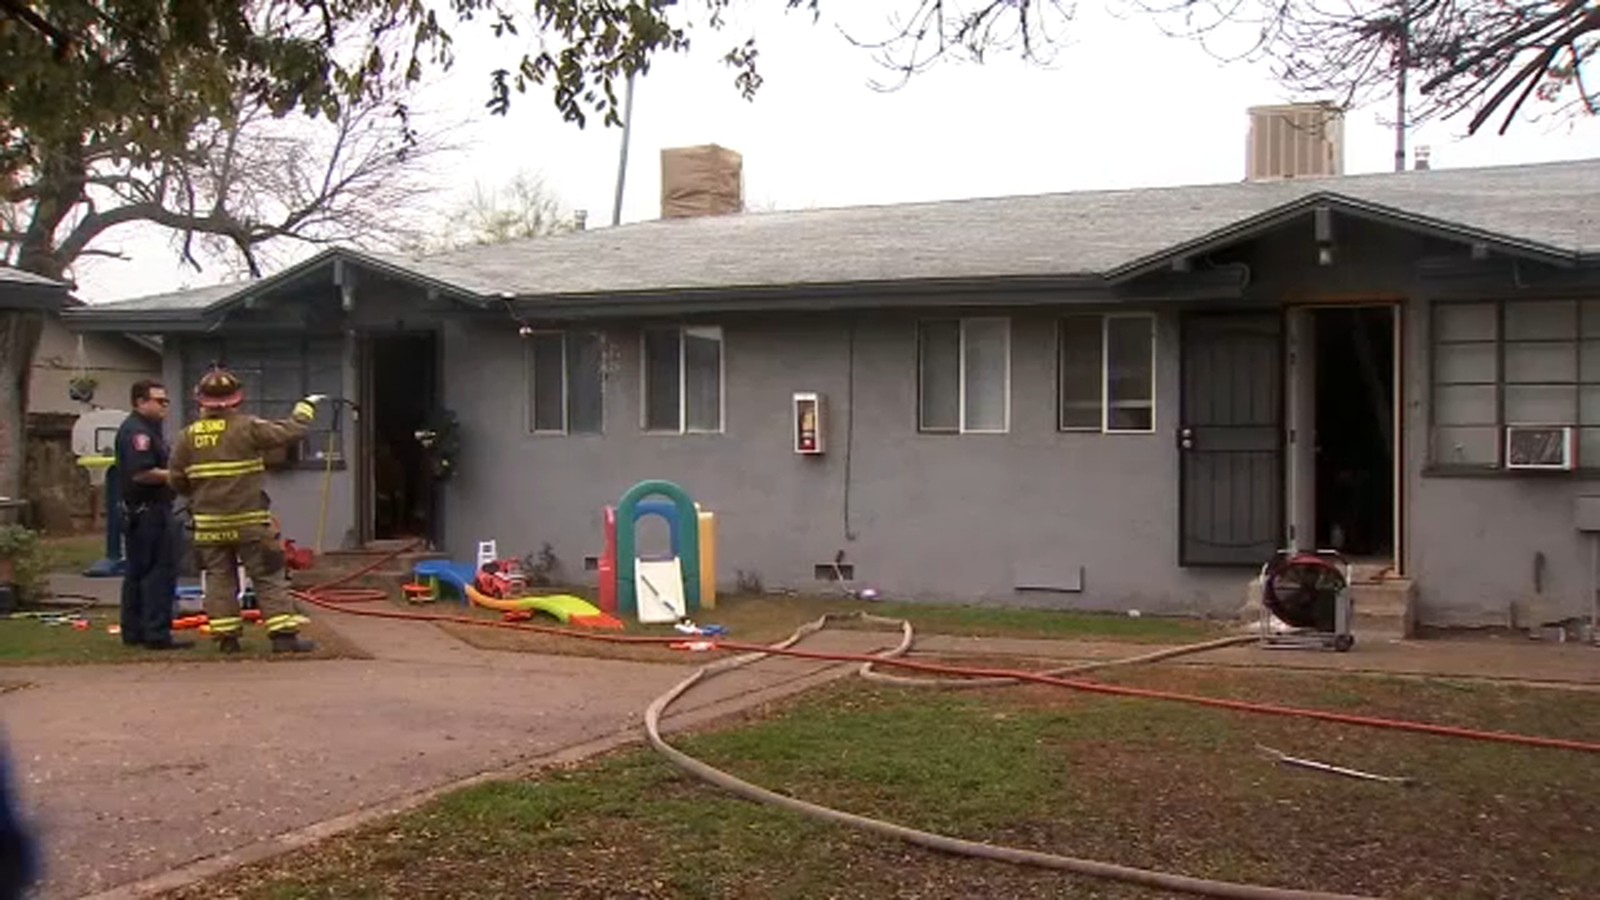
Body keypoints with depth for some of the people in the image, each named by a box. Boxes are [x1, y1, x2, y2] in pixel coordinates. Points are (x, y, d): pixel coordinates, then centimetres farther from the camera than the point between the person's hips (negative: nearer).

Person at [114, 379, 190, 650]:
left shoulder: (148, 429, 20)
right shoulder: (137, 431, -15)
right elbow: (141, 473, -25)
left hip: (139, 513, 11)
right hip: (148, 512, -11)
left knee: (137, 573, 14)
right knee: (160, 572, -10)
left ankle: (134, 632, 20)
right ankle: (157, 634, -9)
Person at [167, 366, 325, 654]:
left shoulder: (188, 435, 2)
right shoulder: (247, 427, -11)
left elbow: (177, 481, 5)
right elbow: (290, 431, -8)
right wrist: (306, 407, 9)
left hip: (209, 524, 4)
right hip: (249, 521, -4)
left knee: (219, 579, 12)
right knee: (268, 578, 1)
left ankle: (226, 636, 11)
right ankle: (284, 634, -3)